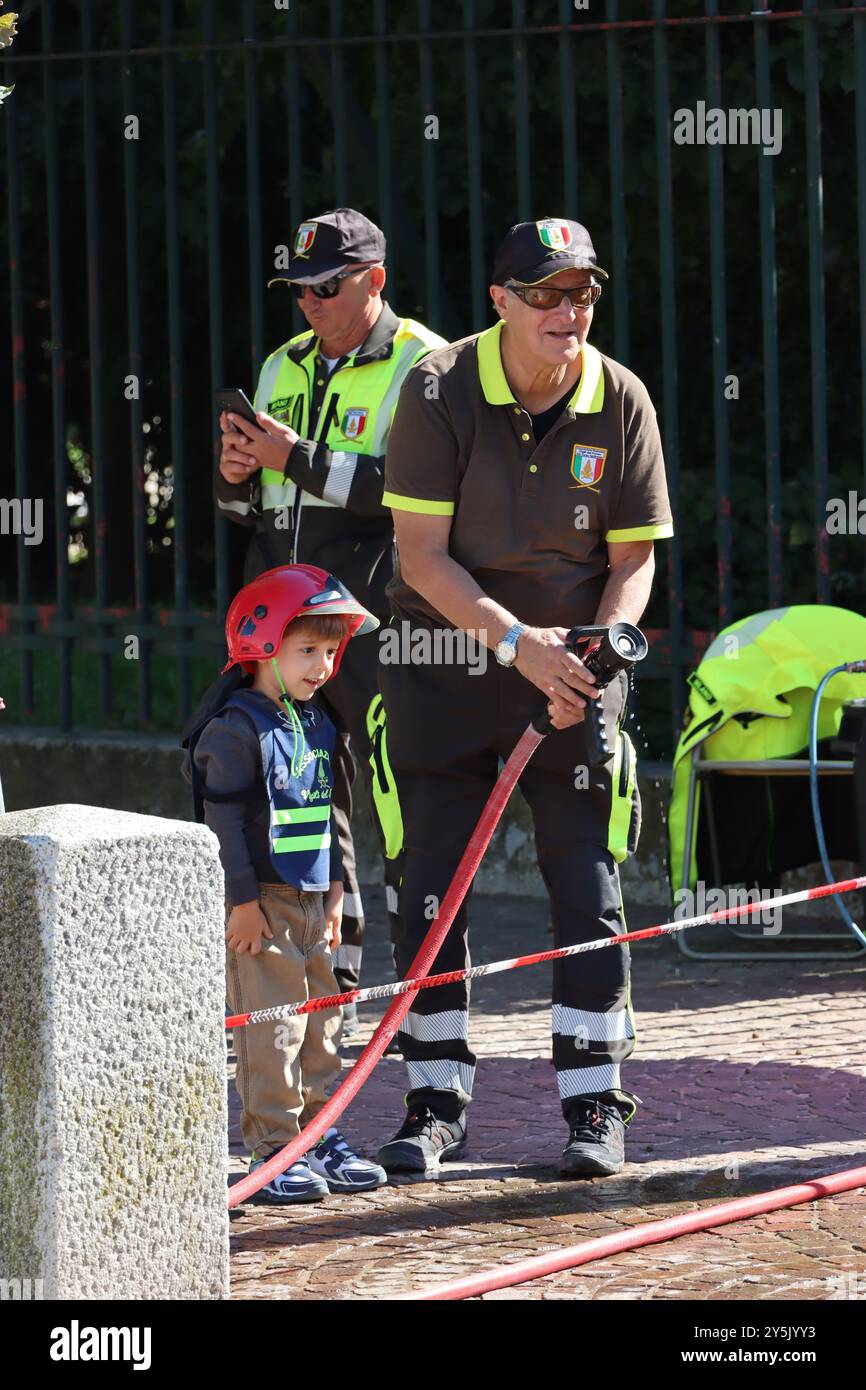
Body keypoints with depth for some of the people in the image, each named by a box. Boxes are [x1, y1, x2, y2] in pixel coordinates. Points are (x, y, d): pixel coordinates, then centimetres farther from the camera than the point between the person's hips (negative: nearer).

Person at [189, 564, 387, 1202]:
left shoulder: (317, 725, 13)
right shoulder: (235, 730, -13)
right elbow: (224, 820, -16)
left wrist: (335, 889, 17)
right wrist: (243, 901, -17)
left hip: (311, 900, 8)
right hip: (262, 903, -8)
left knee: (321, 1022, 12)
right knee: (273, 1027, -7)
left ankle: (317, 1136, 20)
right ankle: (274, 1149, -3)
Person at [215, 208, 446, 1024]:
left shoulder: (424, 367, -4)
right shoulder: (285, 369, 20)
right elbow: (249, 505, 24)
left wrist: (301, 461, -17)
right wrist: (237, 476, 1)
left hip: (378, 618, -7)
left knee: (400, 796, -9)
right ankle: (330, 991, 15)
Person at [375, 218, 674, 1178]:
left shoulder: (620, 401, -4)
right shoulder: (440, 390, -12)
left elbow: (634, 557, 1)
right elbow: (421, 555, -13)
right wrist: (517, 641, -23)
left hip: (572, 665, 1)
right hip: (443, 659, -1)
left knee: (586, 886, -2)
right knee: (432, 888, 1)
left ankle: (595, 1103, 5)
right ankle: (437, 1102, 12)